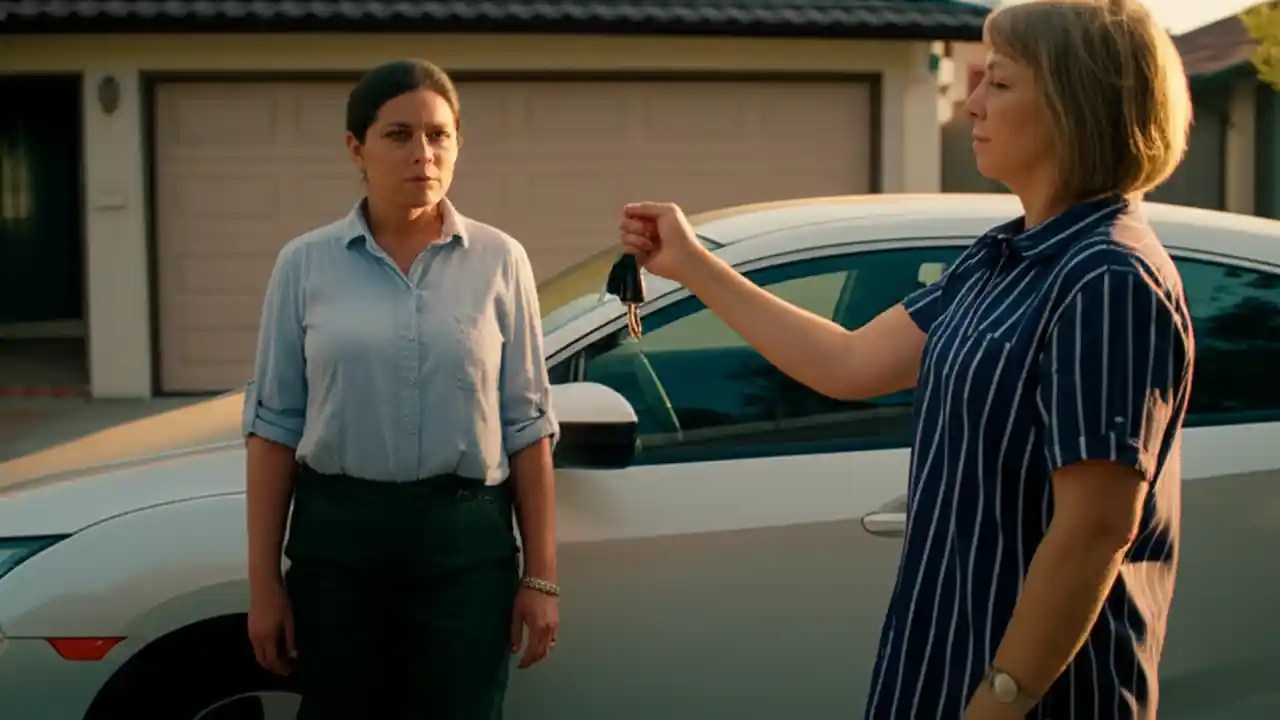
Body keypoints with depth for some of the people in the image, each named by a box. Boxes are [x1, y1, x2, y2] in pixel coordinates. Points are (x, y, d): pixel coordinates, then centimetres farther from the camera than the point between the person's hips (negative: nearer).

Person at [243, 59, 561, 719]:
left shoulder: (499, 261, 0)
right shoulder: (306, 264, 0)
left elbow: (526, 424, 1)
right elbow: (275, 424, 2)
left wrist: (541, 576, 0)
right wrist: (264, 579, 0)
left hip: (467, 538, 0)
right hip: (338, 536, 1)